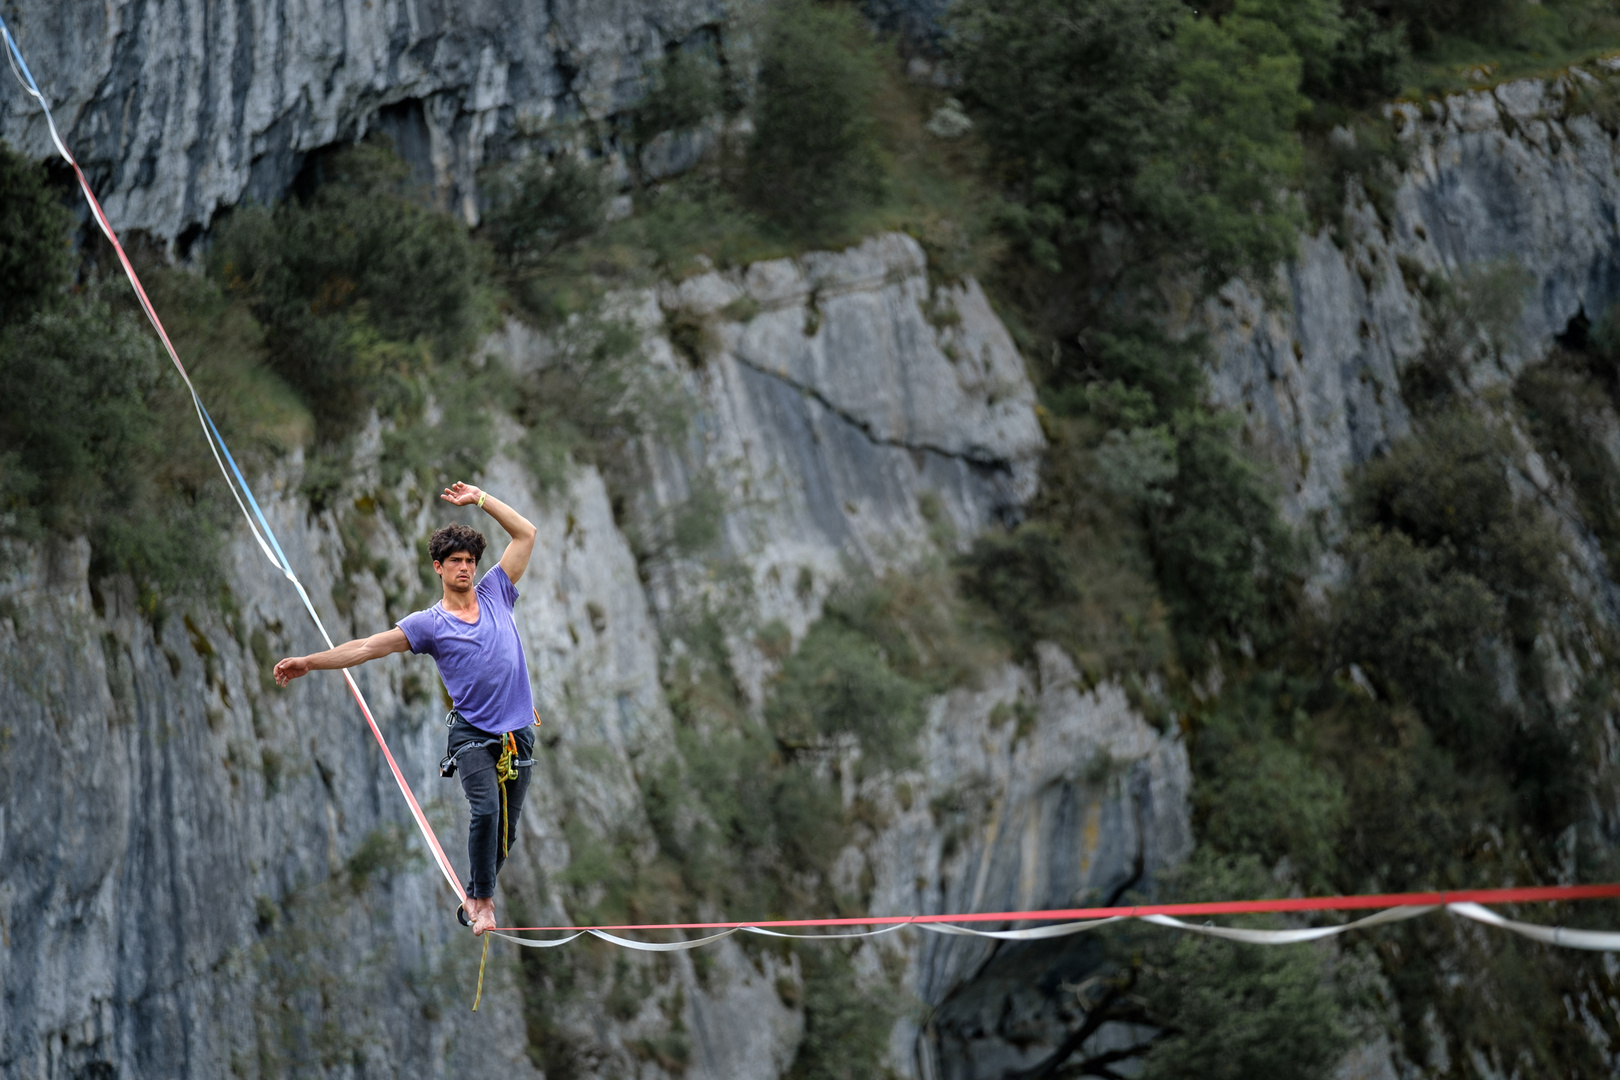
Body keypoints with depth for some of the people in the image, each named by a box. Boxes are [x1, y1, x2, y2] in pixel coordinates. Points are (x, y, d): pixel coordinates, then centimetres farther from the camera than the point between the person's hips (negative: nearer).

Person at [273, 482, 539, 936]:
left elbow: (525, 534, 16)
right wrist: (309, 662, -6)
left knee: (506, 829, 4)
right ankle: (482, 902, -10)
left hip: (519, 733, 4)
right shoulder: (429, 623, 2)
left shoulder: (495, 594, 11)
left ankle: (473, 902, 21)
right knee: (486, 810, -23)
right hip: (472, 732, -4)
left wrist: (480, 499, 12)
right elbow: (368, 647, -1)